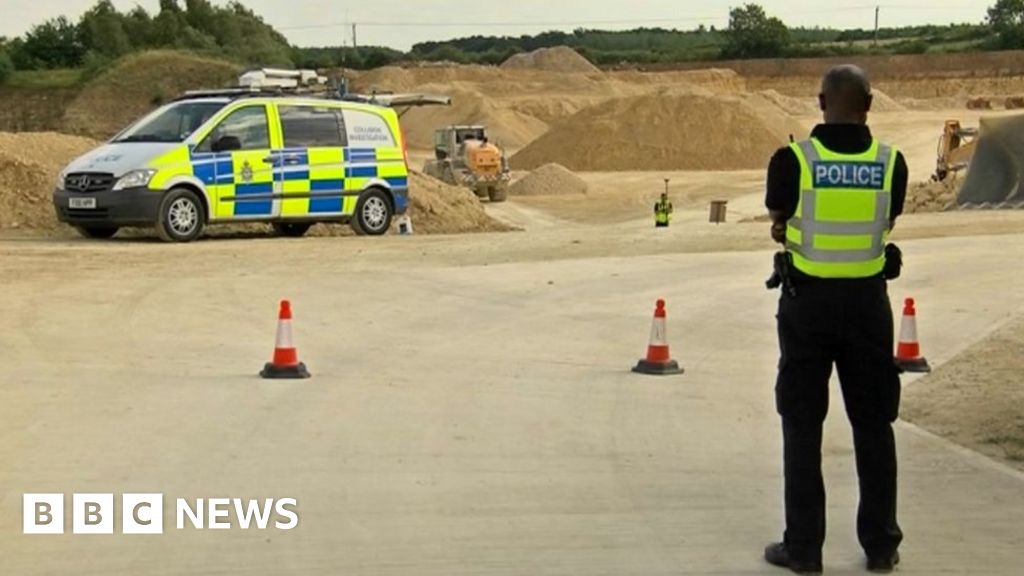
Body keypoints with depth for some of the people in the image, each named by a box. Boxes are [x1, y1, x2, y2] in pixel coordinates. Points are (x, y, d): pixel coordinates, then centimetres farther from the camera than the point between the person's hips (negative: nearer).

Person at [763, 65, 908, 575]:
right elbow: (887, 225, 7)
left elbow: (779, 228, 1)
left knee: (803, 426, 7)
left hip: (808, 301, -2)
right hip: (867, 302, 2)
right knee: (873, 424, 12)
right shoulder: (891, 162, -5)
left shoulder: (793, 159, -11)